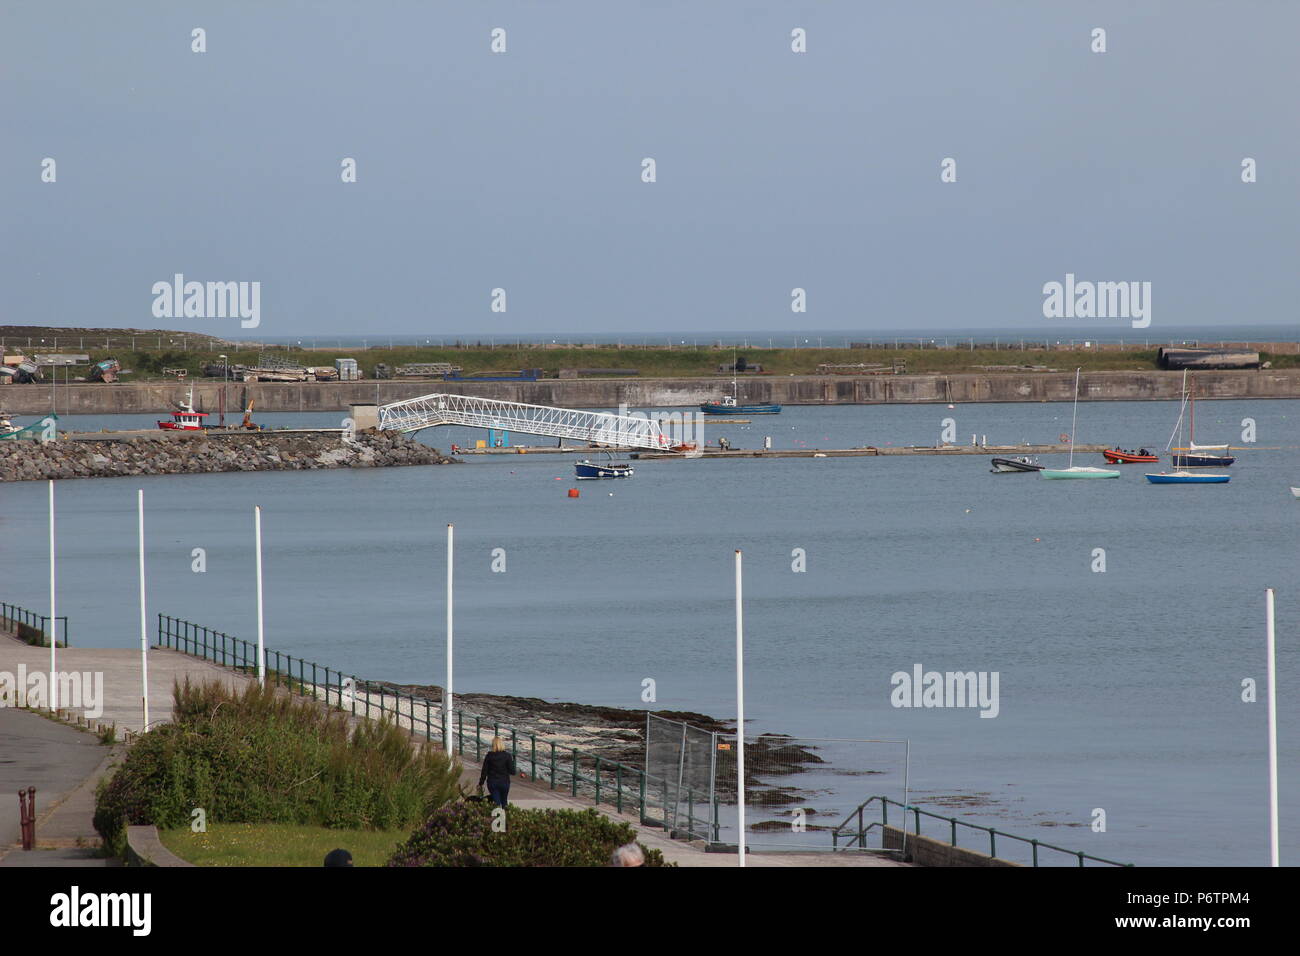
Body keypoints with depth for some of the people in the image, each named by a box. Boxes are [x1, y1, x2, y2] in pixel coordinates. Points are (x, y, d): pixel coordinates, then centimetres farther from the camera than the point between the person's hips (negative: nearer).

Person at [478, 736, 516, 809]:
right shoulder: (507, 756, -9)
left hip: (492, 783, 0)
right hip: (504, 782, 0)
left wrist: (480, 784, 8)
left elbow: (484, 772, -2)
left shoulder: (489, 756, -6)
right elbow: (512, 771, -8)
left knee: (496, 802, -1)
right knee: (503, 802, 19)